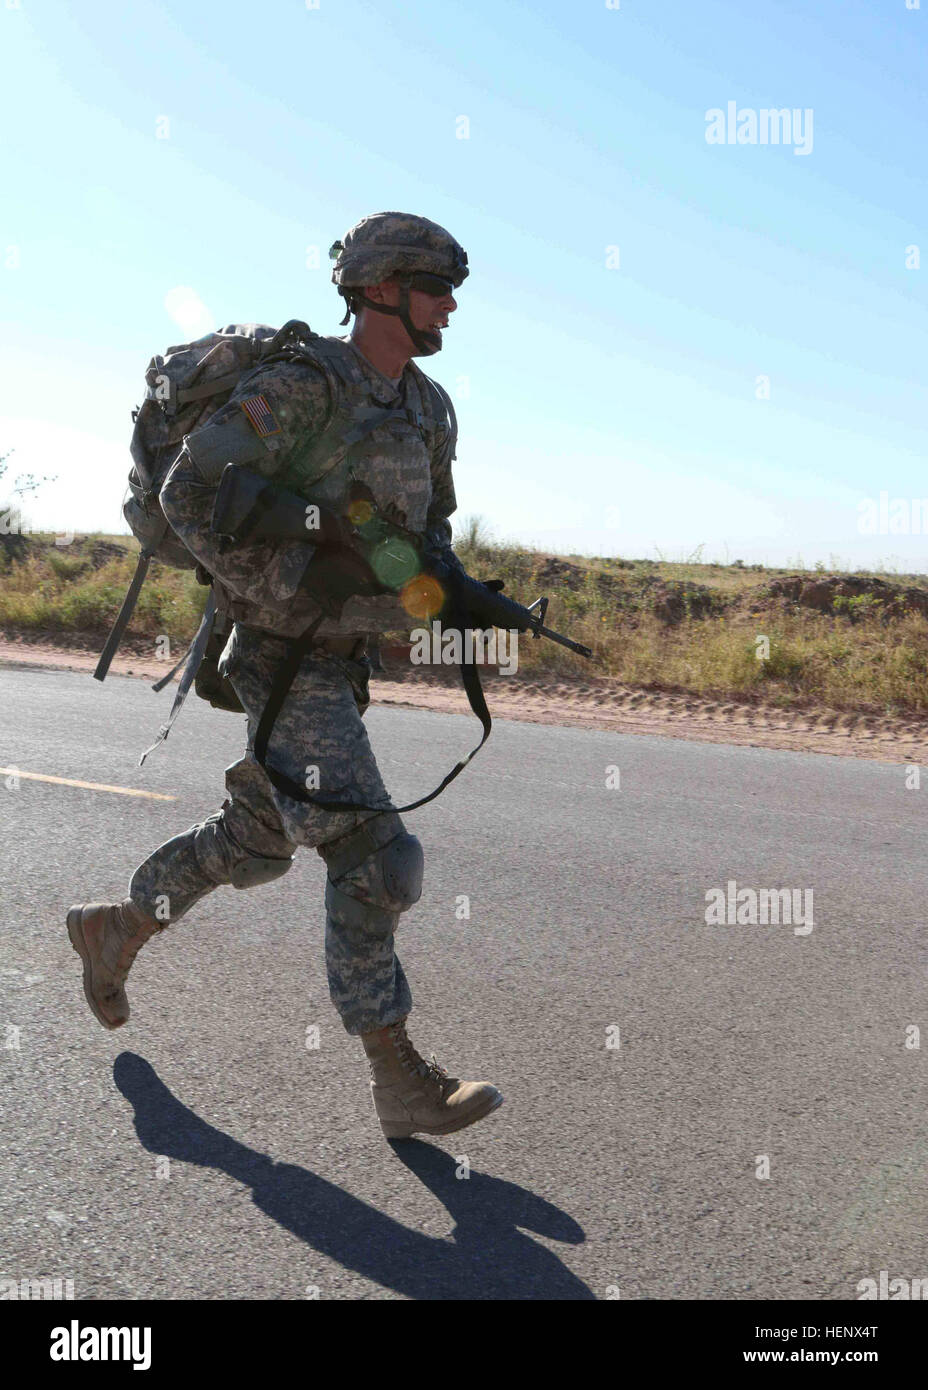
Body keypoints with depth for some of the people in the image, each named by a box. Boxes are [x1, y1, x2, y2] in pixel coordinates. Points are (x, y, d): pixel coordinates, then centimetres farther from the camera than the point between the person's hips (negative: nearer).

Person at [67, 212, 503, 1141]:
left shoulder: (428, 410, 10)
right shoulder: (300, 384, -16)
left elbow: (429, 526, 23)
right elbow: (190, 497, -19)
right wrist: (287, 595, -21)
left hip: (341, 656, 9)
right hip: (280, 655, -9)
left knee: (258, 839, 20)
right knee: (370, 857, -13)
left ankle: (115, 928, 42)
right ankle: (403, 1085, -3)